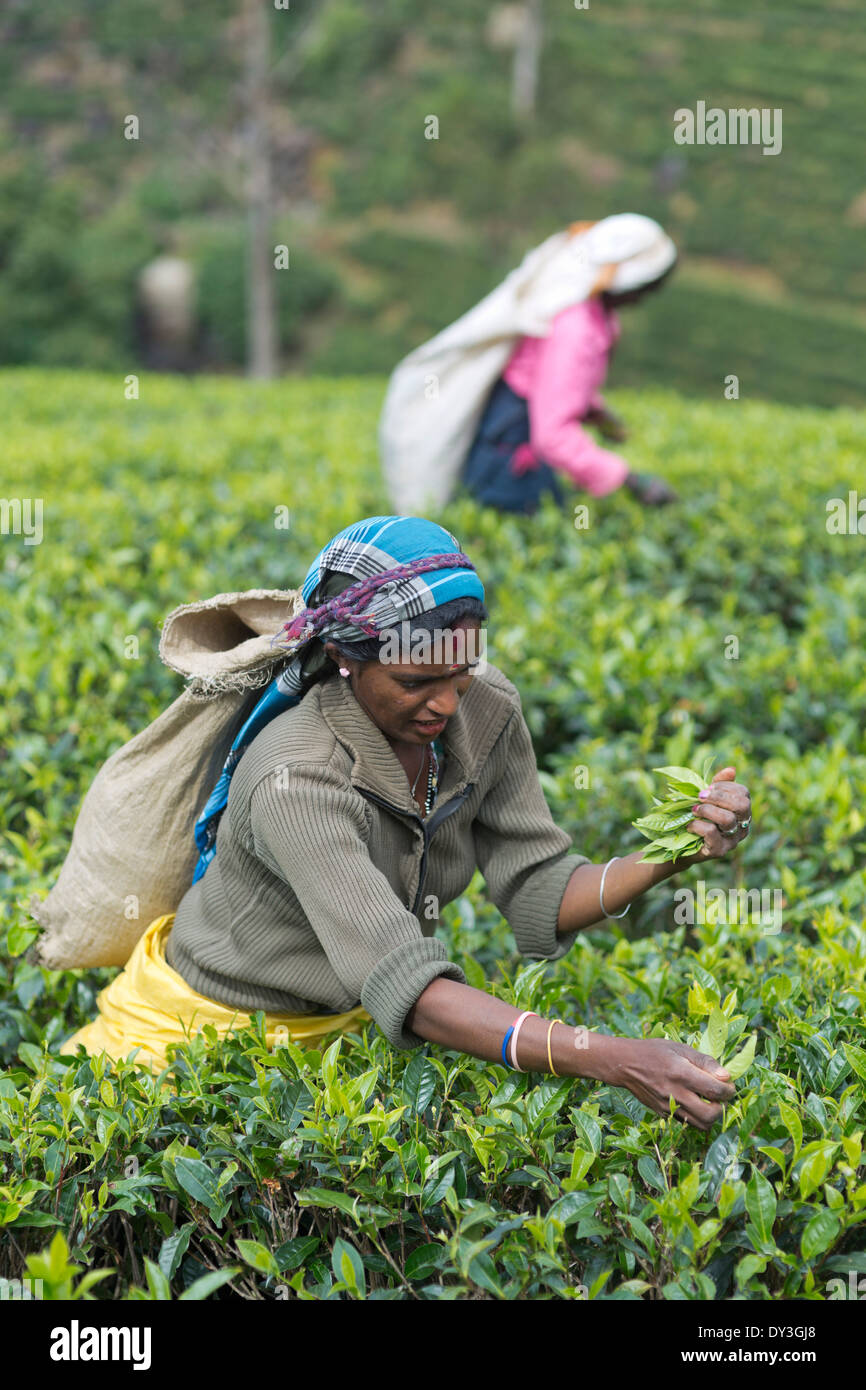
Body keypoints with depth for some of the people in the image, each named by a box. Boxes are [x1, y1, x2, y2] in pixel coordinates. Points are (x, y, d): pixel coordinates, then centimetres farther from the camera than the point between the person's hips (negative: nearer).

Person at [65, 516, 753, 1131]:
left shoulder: (484, 709, -15)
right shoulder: (296, 778, -36)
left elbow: (537, 900, -11)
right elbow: (403, 985, -44)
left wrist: (668, 856, -30)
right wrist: (609, 1059, -54)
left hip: (350, 1021, 5)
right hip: (210, 1024, -5)